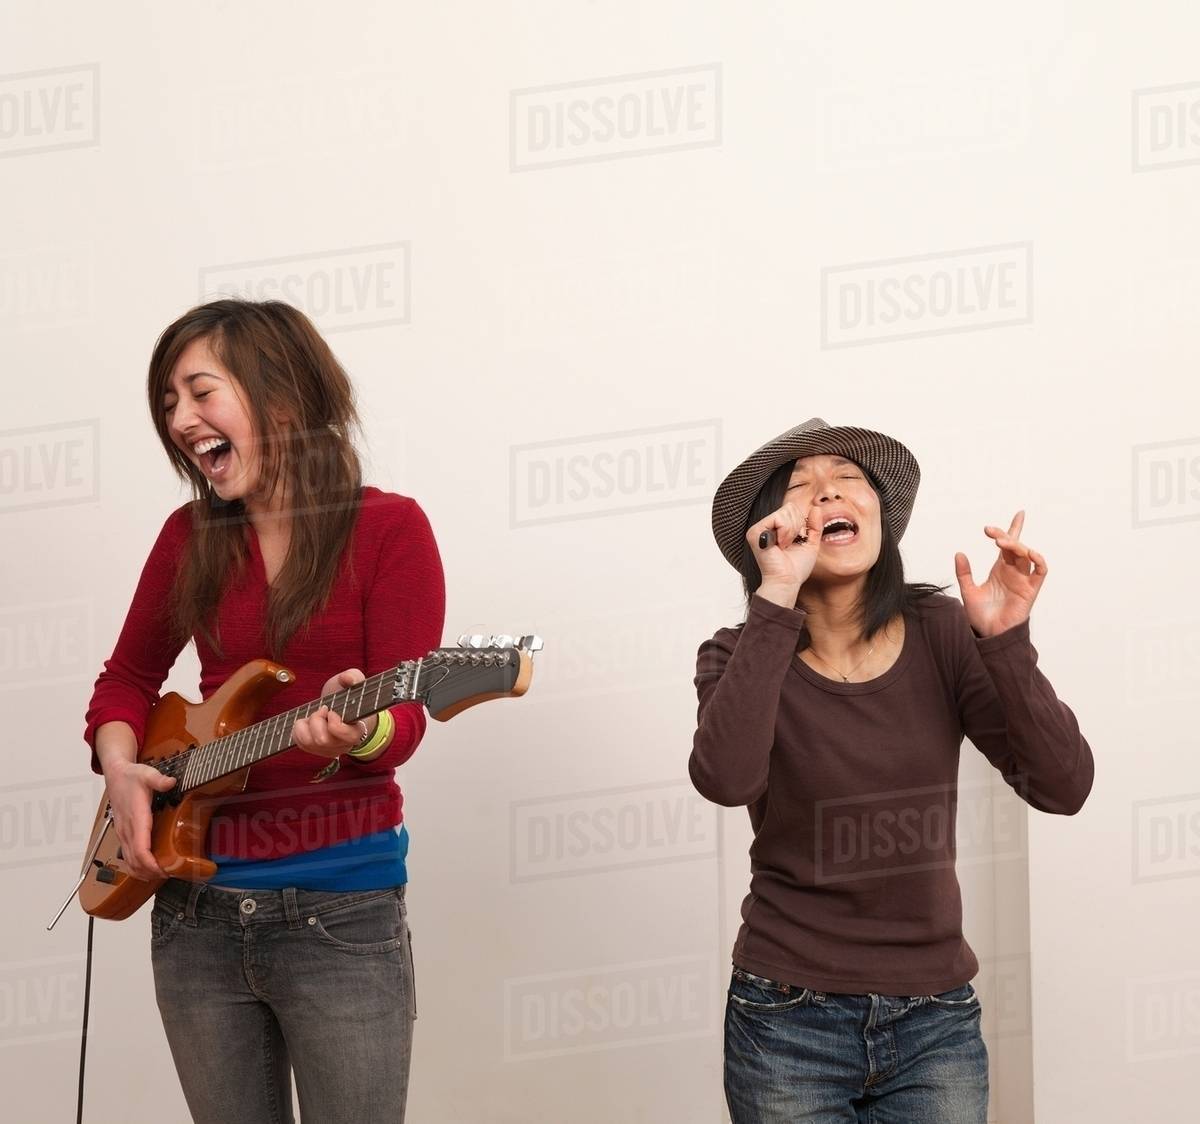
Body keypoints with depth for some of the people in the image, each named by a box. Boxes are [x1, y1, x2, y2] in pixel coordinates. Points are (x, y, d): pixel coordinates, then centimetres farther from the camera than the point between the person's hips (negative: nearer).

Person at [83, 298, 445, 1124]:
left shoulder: (388, 528, -5)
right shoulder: (192, 536, 9)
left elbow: (405, 718, -11)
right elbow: (128, 677, 18)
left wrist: (359, 730, -33)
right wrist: (121, 770, -1)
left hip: (342, 905, -5)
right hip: (197, 903, 5)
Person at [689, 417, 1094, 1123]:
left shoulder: (943, 635, -2)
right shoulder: (742, 659, -5)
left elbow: (1063, 788, -11)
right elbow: (725, 779, -27)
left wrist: (1006, 641, -23)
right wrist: (776, 600, -29)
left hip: (935, 1020, 1)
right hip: (789, 1021, -1)